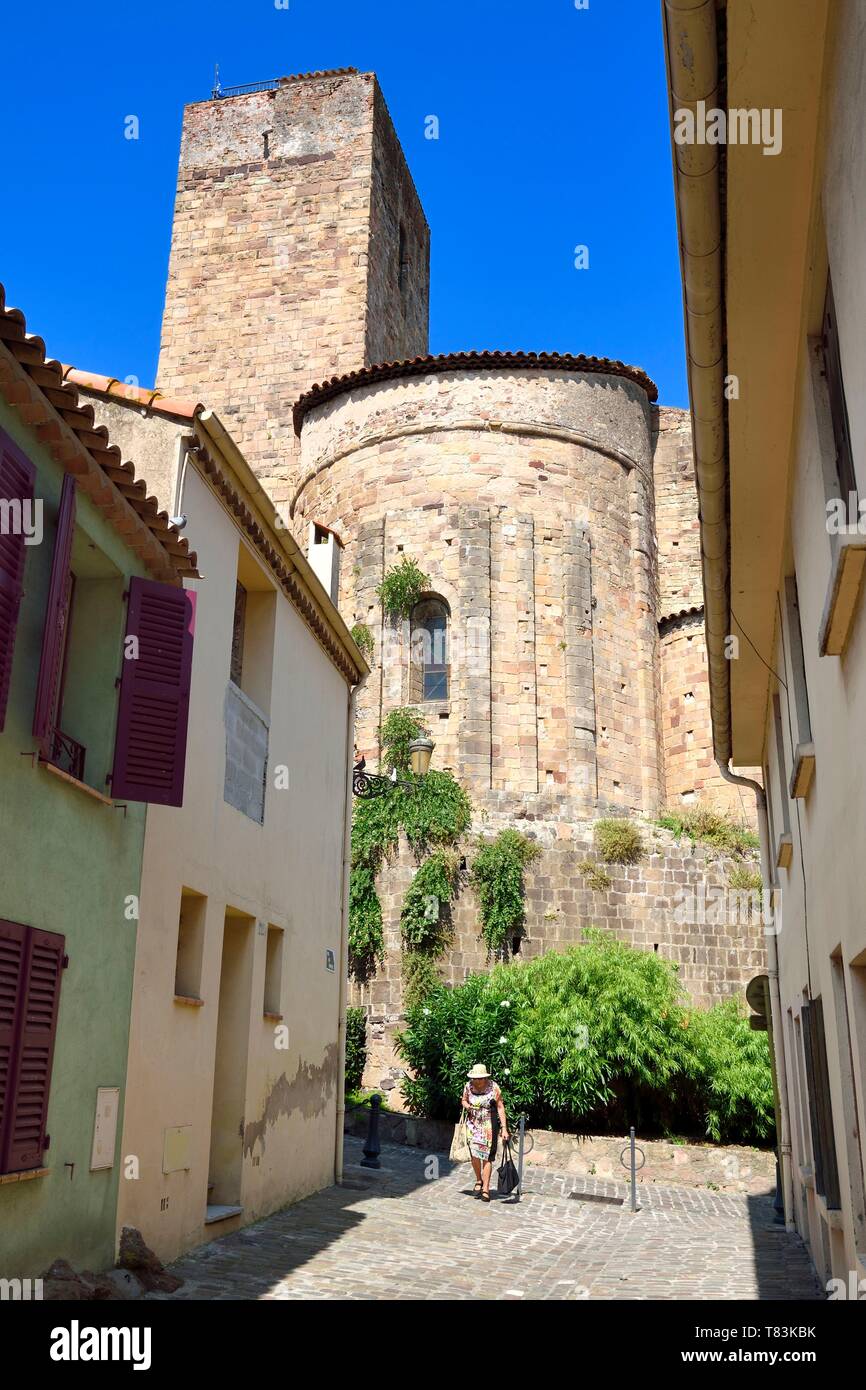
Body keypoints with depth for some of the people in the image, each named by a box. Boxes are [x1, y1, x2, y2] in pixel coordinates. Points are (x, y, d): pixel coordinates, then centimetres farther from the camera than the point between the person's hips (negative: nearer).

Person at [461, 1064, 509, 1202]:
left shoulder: (493, 1087, -13)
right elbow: (464, 1100, 13)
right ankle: (479, 1180, 20)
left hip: (489, 1125, -3)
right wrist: (466, 1105, -11)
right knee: (474, 1154, -6)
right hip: (473, 1124, 3)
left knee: (486, 1156, -3)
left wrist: (504, 1128, -12)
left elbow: (500, 1107, -9)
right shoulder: (468, 1086, -4)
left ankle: (486, 1189, 6)